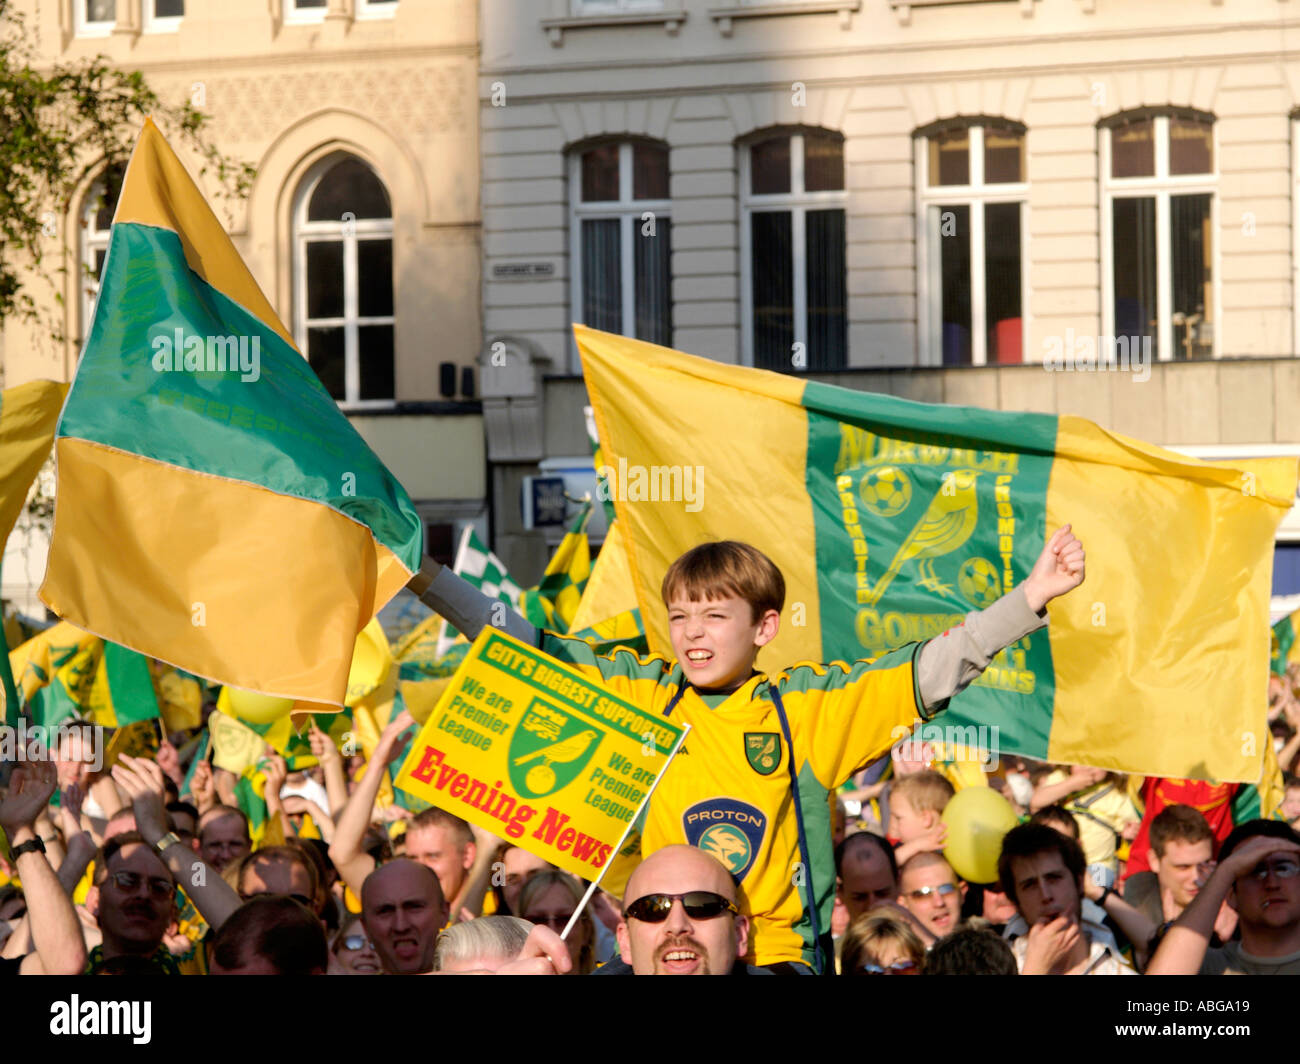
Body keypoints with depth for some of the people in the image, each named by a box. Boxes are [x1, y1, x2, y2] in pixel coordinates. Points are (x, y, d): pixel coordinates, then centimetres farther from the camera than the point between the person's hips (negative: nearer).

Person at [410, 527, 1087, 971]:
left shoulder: (807, 706, 4)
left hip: (782, 950, -1)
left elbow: (930, 671, 1)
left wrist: (1030, 599, -6)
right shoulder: (641, 695, 9)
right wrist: (428, 579, 5)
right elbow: (521, 648, 10)